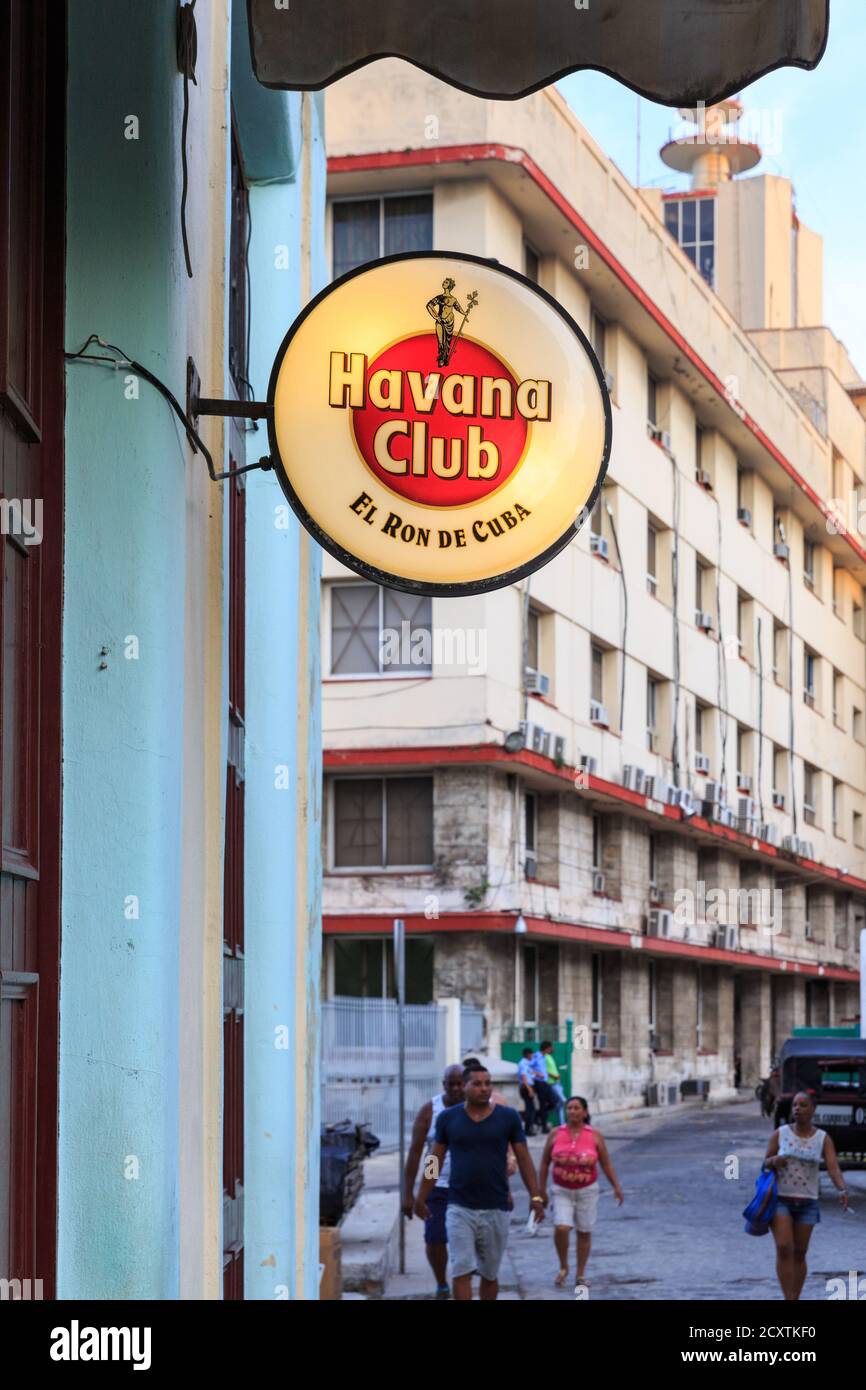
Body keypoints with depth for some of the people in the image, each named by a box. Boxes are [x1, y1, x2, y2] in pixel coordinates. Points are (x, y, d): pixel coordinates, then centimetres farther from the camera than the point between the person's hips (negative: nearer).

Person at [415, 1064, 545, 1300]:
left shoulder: (508, 1117, -1)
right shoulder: (448, 1118, 0)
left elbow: (523, 1159, 1)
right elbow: (435, 1161, 8)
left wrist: (535, 1196, -8)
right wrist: (421, 1199, 10)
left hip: (496, 1209, 1)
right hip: (460, 1209, -1)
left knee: (489, 1274, 11)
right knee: (462, 1272, -10)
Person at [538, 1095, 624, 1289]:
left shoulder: (595, 1136, -3)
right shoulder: (556, 1135, -2)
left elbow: (606, 1165, 2)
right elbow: (544, 1164, 5)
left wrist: (616, 1187, -5)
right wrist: (542, 1190, 4)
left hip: (587, 1191, 0)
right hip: (562, 1191, 0)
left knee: (584, 1232, 6)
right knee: (561, 1228, -17)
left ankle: (581, 1275, 20)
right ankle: (563, 1267, 7)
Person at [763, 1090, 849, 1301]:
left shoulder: (823, 1139, -2)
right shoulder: (780, 1134, -2)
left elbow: (834, 1168, -13)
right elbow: (765, 1163, 4)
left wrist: (843, 1191, -31)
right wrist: (774, 1161, -20)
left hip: (807, 1203, 1)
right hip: (779, 1199, -1)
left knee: (799, 1253, 5)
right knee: (784, 1248, -16)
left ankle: (794, 1301, 17)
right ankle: (789, 1301, -15)